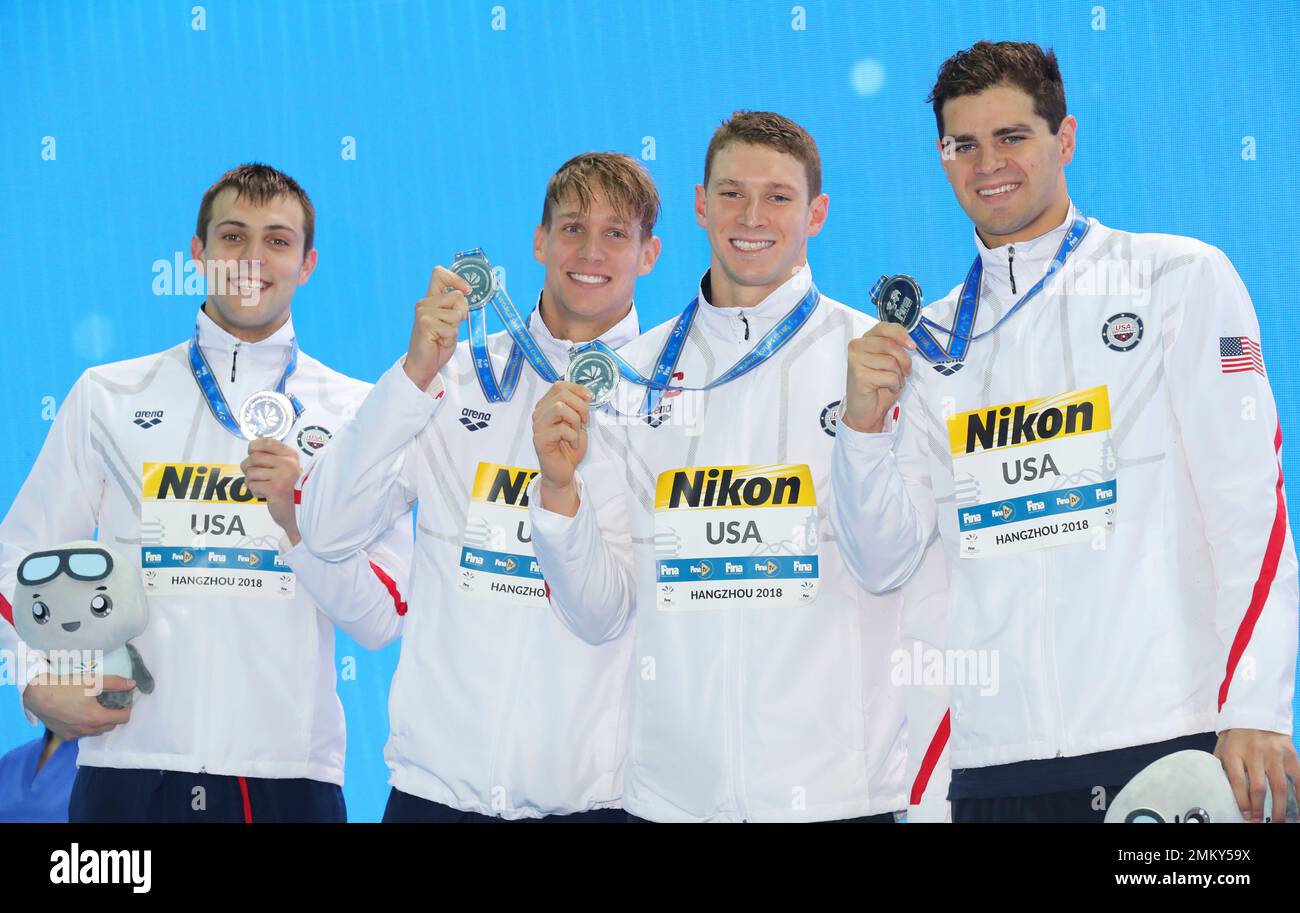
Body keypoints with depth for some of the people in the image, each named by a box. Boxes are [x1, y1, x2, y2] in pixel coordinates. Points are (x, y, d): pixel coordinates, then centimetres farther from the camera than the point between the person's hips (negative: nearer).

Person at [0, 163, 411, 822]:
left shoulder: (357, 411, 6)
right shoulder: (107, 396, 9)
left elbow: (383, 616, 2)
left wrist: (300, 521, -13)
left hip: (289, 771, 0)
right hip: (131, 766, 1)